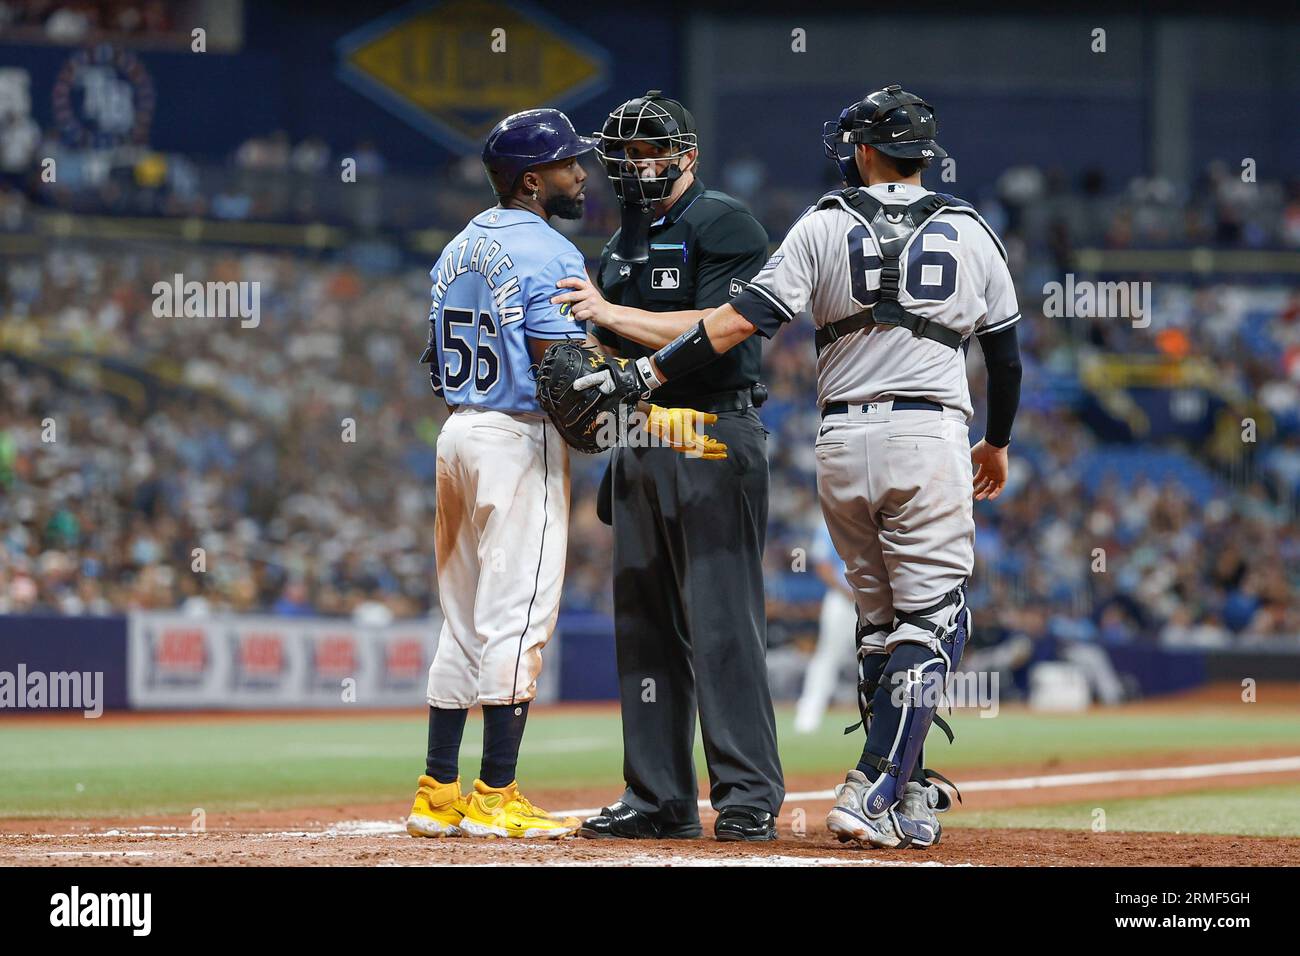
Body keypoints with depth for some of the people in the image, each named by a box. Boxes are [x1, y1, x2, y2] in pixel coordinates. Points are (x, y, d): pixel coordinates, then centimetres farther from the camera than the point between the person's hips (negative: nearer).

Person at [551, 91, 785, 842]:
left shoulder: (723, 225, -6)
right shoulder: (624, 244, 20)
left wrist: (609, 311, -19)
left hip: (715, 437, -9)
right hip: (641, 438, 9)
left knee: (721, 617, -11)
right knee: (645, 620, 7)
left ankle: (750, 797, -10)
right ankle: (659, 798, 11)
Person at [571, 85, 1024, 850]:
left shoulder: (825, 227, 2)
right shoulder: (970, 231, 6)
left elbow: (745, 319, -9)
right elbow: (1007, 351, 13)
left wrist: (646, 375, -8)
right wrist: (998, 442, 29)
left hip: (841, 442, 2)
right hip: (930, 438, -2)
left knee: (881, 622, 15)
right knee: (930, 622, -3)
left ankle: (906, 795, 15)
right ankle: (875, 798, -16)